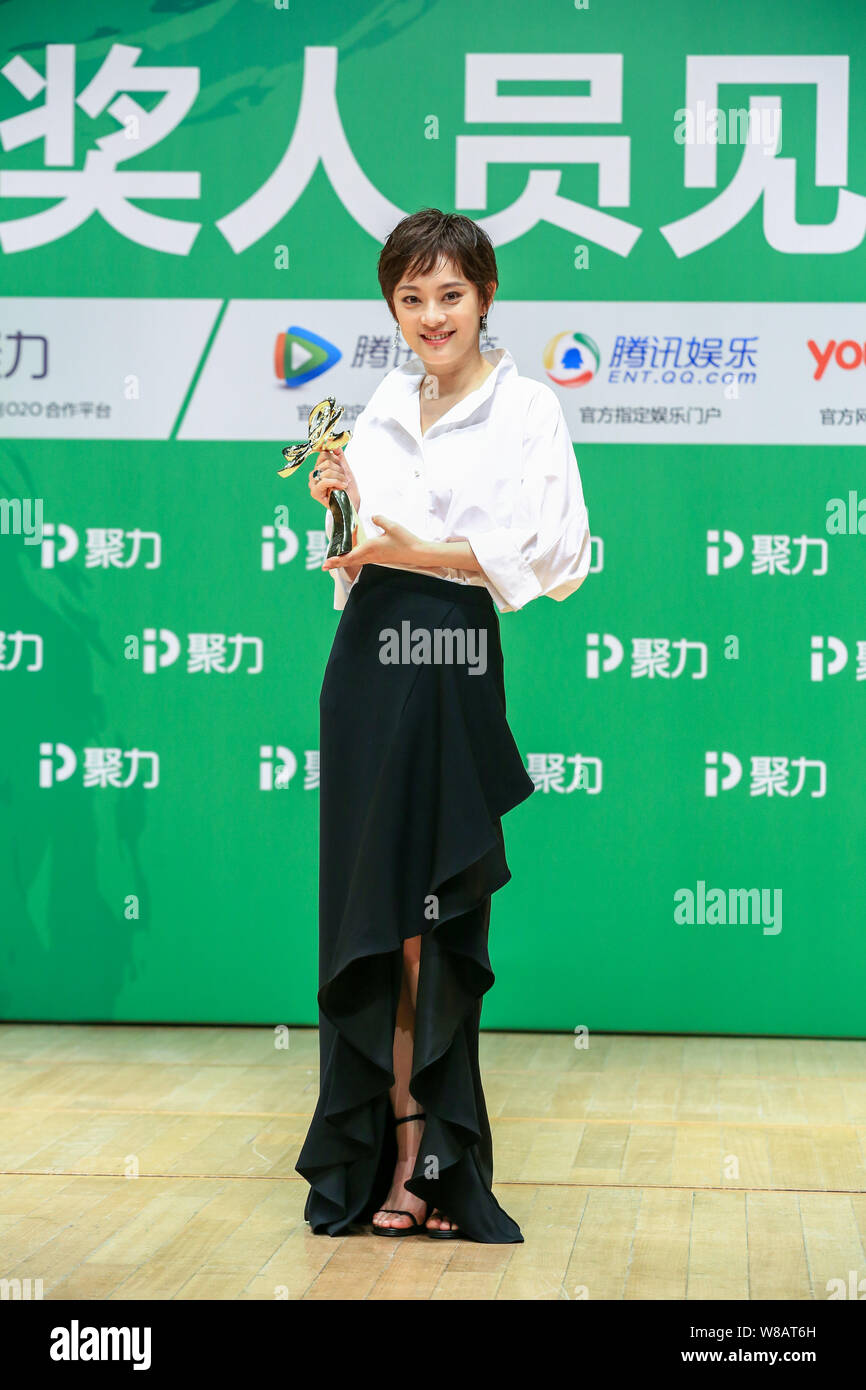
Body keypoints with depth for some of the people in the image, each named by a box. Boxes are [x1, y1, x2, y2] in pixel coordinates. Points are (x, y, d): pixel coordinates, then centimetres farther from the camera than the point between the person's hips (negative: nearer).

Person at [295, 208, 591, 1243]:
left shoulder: (528, 410, -2)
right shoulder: (382, 408, 15)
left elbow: (561, 557, -9)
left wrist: (429, 554, -13)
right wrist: (339, 503, 3)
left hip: (459, 673, -4)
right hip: (370, 664, 5)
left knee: (432, 918, -1)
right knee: (371, 912, 3)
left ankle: (418, 1156, 8)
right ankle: (390, 1153, 9)